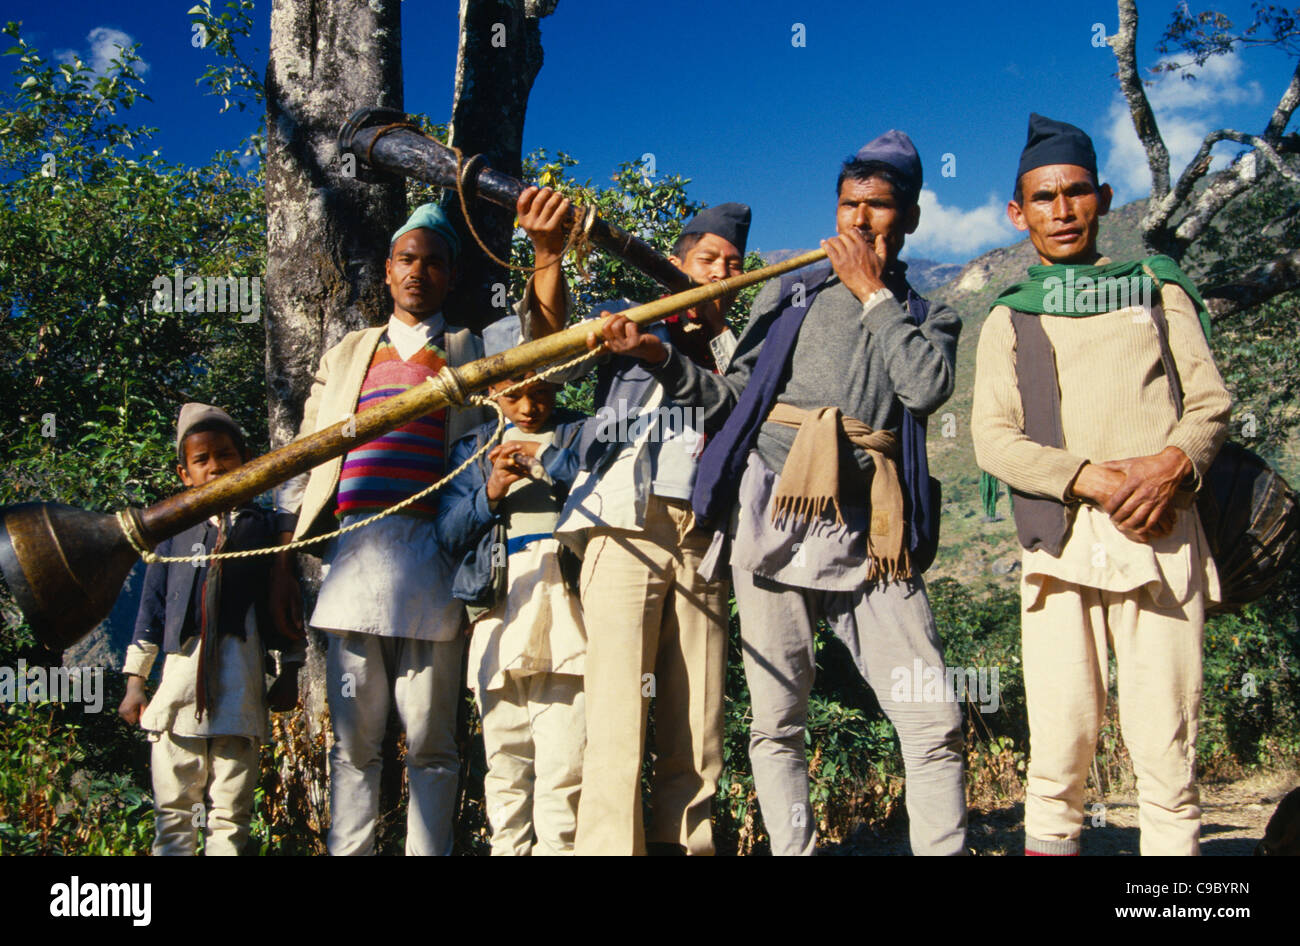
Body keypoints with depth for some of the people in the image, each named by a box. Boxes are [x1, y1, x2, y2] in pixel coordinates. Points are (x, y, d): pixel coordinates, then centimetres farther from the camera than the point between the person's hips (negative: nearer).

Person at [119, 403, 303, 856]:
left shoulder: (266, 527, 7)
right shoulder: (172, 530, 10)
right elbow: (151, 606, 11)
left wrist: (289, 671, 7)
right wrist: (135, 680, 8)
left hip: (240, 690, -1)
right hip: (179, 683, 1)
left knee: (230, 815, 2)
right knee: (173, 810, 5)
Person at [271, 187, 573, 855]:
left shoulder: (473, 351, 14)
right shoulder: (348, 355, 19)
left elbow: (543, 325, -5)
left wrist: (547, 249, -24)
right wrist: (282, 567, 10)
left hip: (432, 560, -2)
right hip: (354, 554, 2)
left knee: (430, 741, 2)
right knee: (354, 738, 6)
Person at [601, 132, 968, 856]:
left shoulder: (929, 318, 19)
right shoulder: (789, 294, 19)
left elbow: (928, 387, -4)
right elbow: (736, 397, 15)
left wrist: (874, 294, 2)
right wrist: (660, 355, 2)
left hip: (872, 538, 0)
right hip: (776, 522, 0)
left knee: (936, 722, -6)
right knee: (778, 723, 1)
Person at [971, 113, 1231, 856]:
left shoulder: (1158, 289, 22)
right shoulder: (1010, 319, 19)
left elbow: (1212, 402, 12)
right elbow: (994, 438, 5)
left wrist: (1172, 464, -10)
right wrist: (1093, 478, -12)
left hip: (1160, 533, 0)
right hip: (1060, 540, 0)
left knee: (1167, 751, -6)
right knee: (1060, 746, -6)